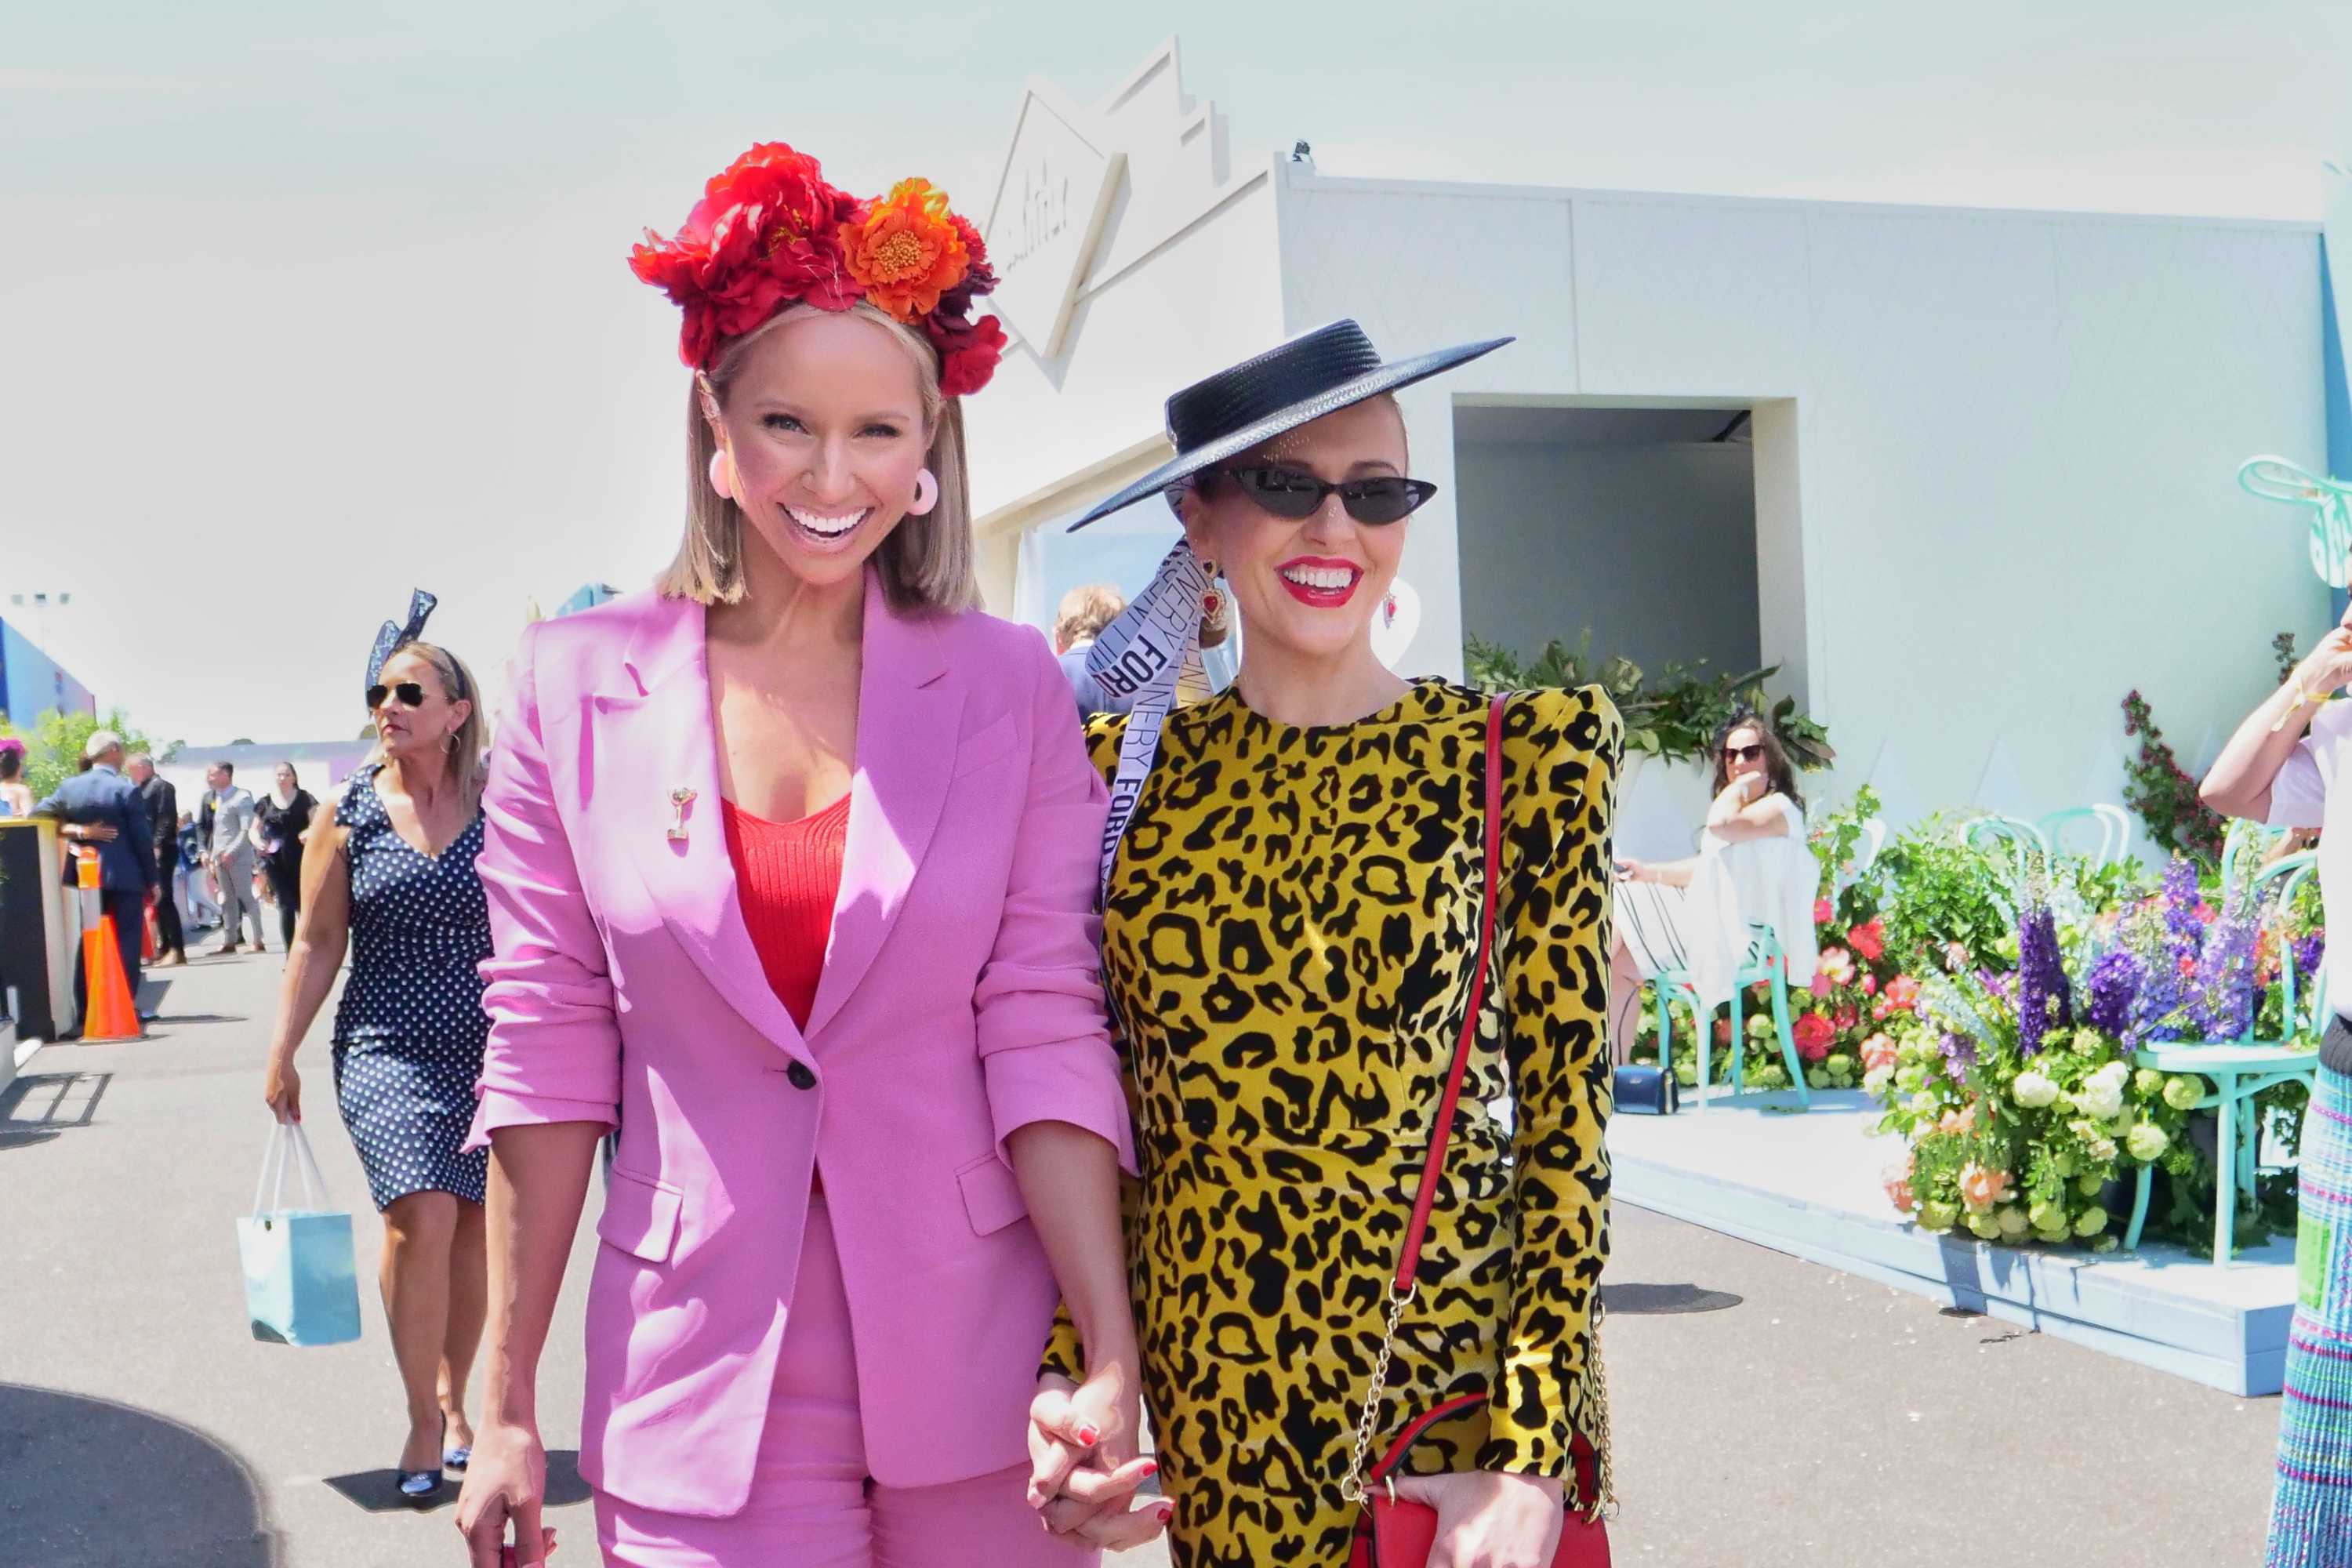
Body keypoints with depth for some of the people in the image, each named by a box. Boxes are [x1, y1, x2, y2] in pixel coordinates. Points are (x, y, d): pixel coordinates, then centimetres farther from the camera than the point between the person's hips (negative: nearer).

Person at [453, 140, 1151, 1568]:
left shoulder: (1011, 689, -2)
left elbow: (1048, 1039, -5)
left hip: (977, 1384, 1)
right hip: (702, 1383, 0)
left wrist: (1115, 1369, -13)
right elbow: (547, 1061, 0)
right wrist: (507, 1406, 0)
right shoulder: (579, 685, -2)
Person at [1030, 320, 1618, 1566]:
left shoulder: (1523, 758, -6)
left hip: (1460, 1405, -2)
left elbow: (1566, 1128, -7)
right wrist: (1058, 1374, -4)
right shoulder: (1123, 768, 0)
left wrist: (1531, 1463, -12)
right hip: (1210, 1409, 2)